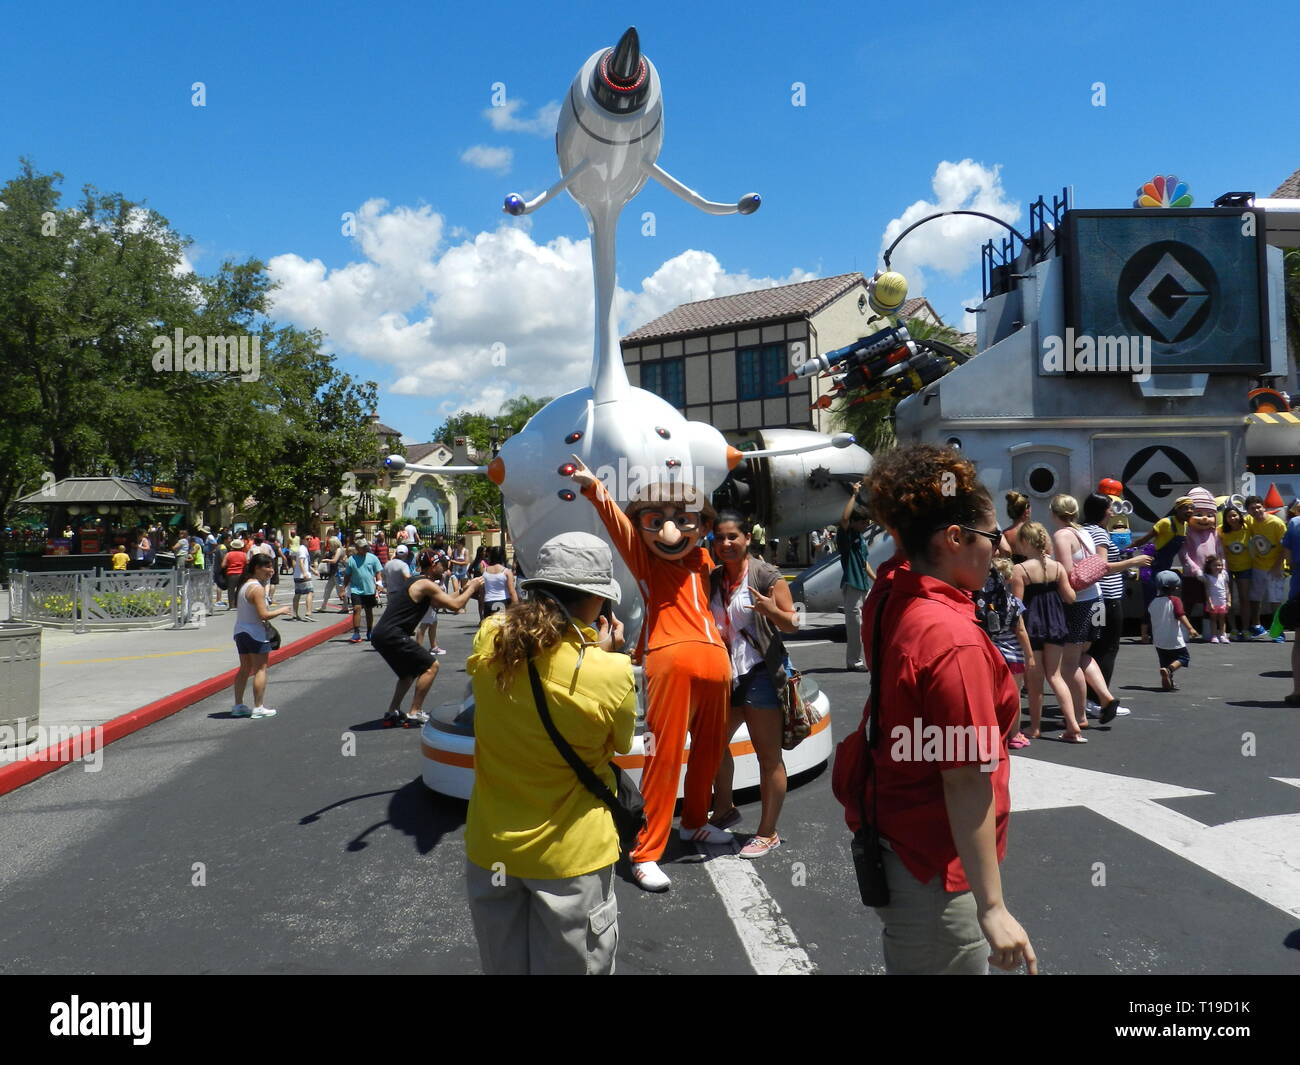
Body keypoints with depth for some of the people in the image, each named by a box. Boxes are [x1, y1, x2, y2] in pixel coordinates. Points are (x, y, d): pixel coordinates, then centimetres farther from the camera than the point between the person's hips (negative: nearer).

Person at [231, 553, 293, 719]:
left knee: (245, 668, 16)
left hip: (240, 631, 9)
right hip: (255, 633, -9)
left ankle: (238, 705, 20)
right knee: (260, 669, 1)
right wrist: (280, 611, -9)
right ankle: (258, 708, 3)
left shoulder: (243, 584, 10)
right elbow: (264, 615, -24)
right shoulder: (258, 588, -19)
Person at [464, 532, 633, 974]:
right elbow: (619, 744, -5)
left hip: (490, 849, 4)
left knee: (504, 965, 24)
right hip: (570, 855, -3)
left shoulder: (489, 639, -13)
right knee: (571, 965, 19)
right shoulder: (611, 674, -25)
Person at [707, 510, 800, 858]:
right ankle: (724, 810, 41)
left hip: (761, 673, -7)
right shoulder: (712, 579, 10)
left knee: (768, 757, 0)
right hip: (726, 673, 7)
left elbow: (793, 624, -8)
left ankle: (768, 833, 13)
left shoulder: (767, 576, -8)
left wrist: (773, 611, -27)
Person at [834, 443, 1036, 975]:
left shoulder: (890, 598, -4)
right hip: (936, 866, -9)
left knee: (908, 956, 27)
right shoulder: (955, 640, -28)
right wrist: (992, 908, -23)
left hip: (884, 830, 9)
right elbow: (967, 782, -27)